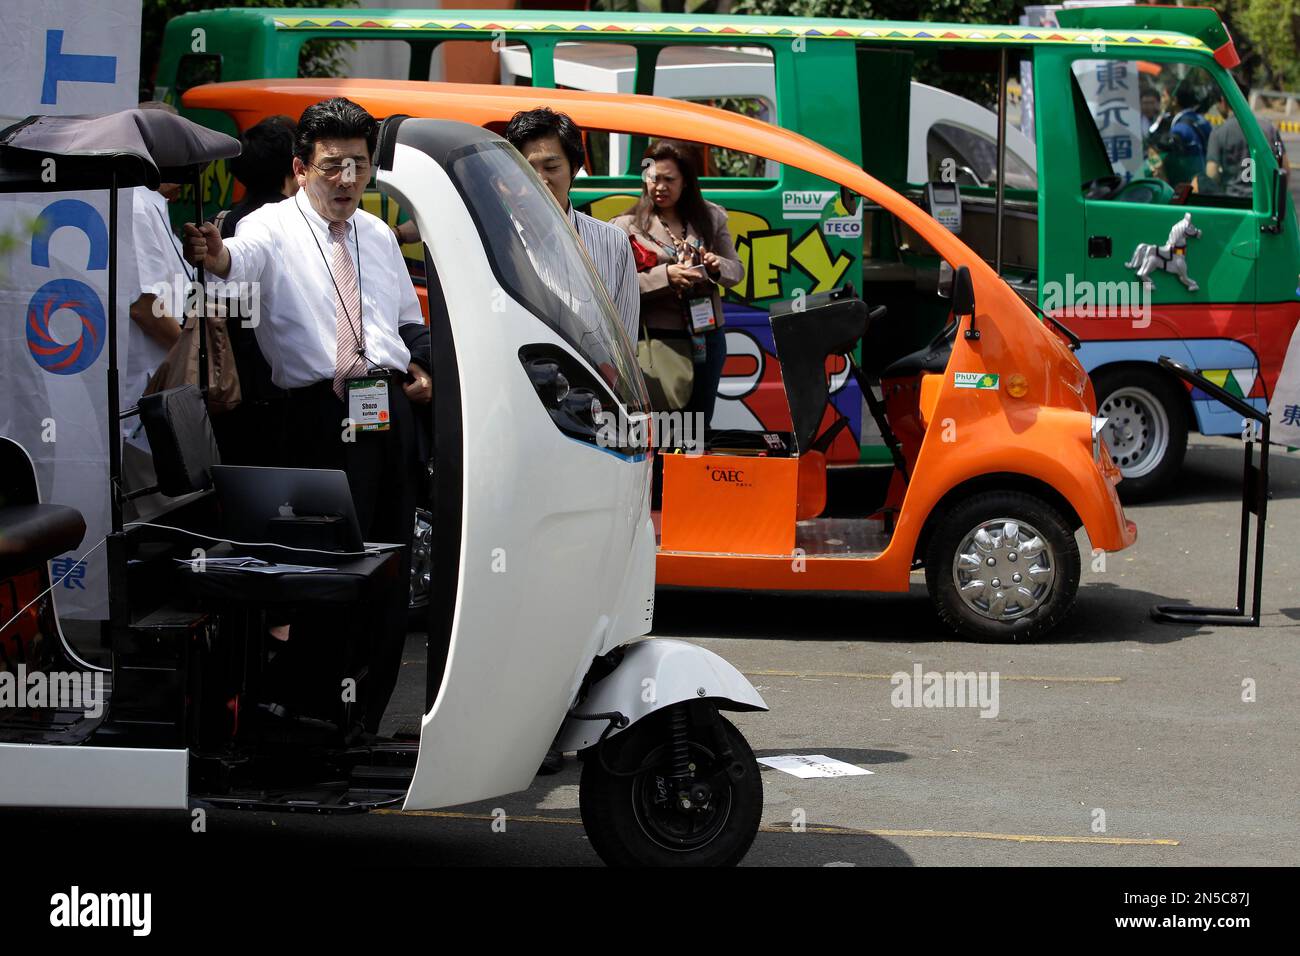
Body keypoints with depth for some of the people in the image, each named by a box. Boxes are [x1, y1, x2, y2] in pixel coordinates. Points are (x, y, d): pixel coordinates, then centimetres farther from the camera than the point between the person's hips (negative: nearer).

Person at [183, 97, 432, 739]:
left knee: (391, 571, 9)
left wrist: (420, 372, 10)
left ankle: (366, 724, 19)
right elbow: (242, 257, -25)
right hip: (324, 414, -6)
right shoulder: (276, 228, -1)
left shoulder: (379, 236, 19)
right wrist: (214, 256, -49)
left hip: (391, 410, 6)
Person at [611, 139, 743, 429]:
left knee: (700, 425, 12)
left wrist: (718, 266, -10)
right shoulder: (627, 225, -2)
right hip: (657, 337, -4)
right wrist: (666, 276, -23)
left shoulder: (711, 217, 10)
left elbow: (737, 271, 13)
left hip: (707, 337, 4)